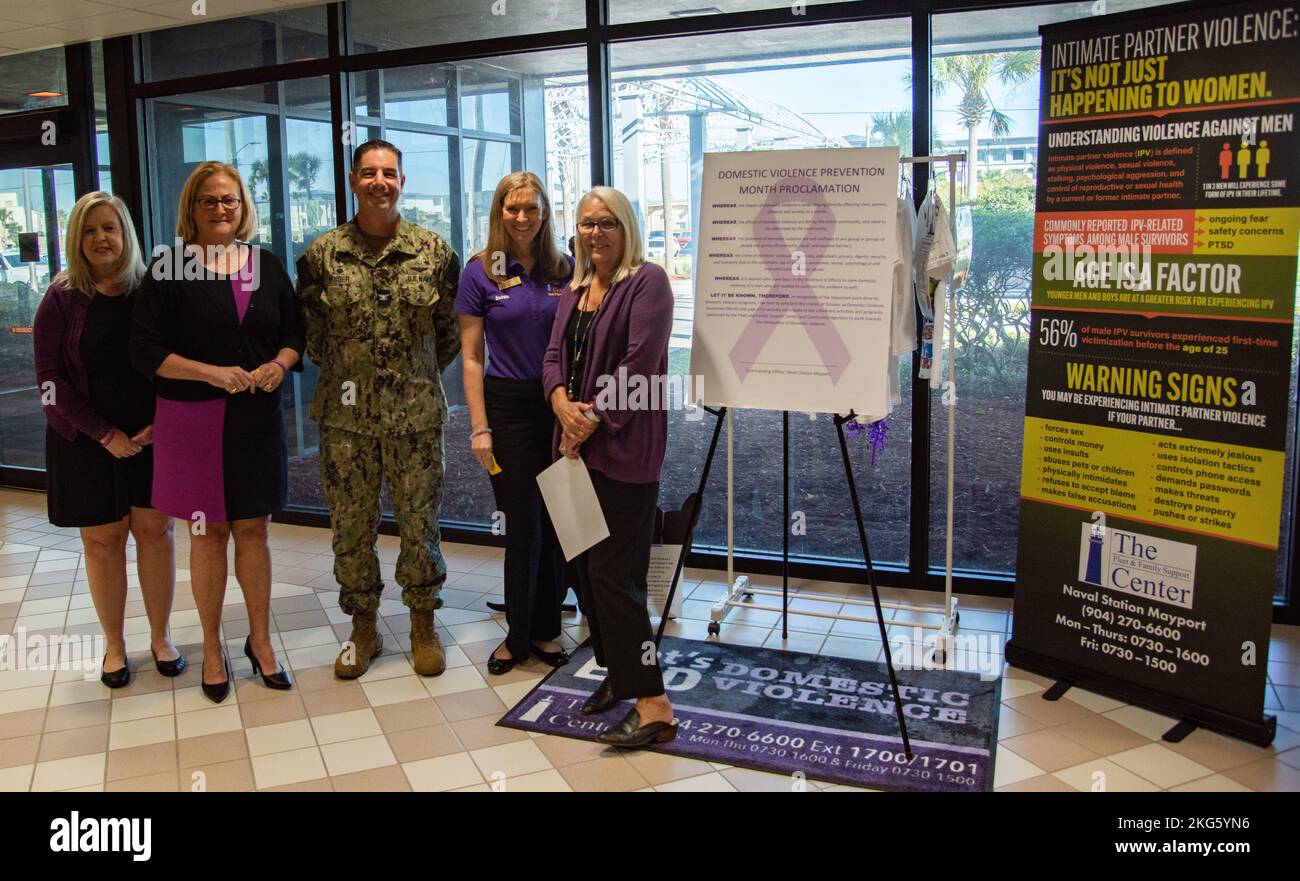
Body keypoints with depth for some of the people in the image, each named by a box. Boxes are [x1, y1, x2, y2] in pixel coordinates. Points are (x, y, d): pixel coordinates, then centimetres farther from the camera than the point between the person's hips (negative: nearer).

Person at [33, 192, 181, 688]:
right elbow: (50, 376, -6)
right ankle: (114, 644, 20)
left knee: (154, 530, 5)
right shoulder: (63, 299, -4)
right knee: (102, 539, 6)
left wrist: (162, 423, -11)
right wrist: (104, 433, -12)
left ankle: (160, 637, 20)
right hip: (87, 439, 0)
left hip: (152, 436, 1)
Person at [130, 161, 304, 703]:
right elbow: (145, 350, -6)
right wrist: (211, 373, -18)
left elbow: (294, 331, 11)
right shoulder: (171, 268, -3)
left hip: (257, 418, 3)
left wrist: (280, 363, -10)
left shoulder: (266, 265, 8)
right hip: (192, 419, -2)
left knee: (252, 530, 9)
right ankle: (212, 648, 21)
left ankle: (260, 641, 22)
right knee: (207, 533, 7)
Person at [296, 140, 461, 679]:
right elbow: (309, 333, 10)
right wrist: (345, 372, 7)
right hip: (345, 416, 1)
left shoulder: (435, 252, 0)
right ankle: (363, 629, 26)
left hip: (416, 414, 0)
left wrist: (420, 375, 7)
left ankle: (423, 628, 24)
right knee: (351, 527, 8)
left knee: (419, 523, 7)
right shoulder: (322, 255, 0)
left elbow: (451, 330, 9)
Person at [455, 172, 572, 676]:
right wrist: (480, 427, -7)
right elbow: (470, 357, -2)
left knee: (557, 521, 6)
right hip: (508, 405, -2)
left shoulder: (564, 270, 5)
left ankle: (546, 630, 22)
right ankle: (518, 634, 20)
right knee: (523, 524, 3)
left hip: (561, 405, 2)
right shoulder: (480, 272, -2)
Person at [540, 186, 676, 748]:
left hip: (623, 448, -8)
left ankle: (652, 706, -6)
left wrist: (594, 418, -15)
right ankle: (617, 672, 26)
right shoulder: (574, 291, 19)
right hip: (577, 445, 8)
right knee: (585, 567, 11)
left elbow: (639, 361, -15)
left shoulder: (647, 281, -6)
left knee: (613, 574, -11)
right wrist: (563, 404, -10)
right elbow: (554, 356, 11)